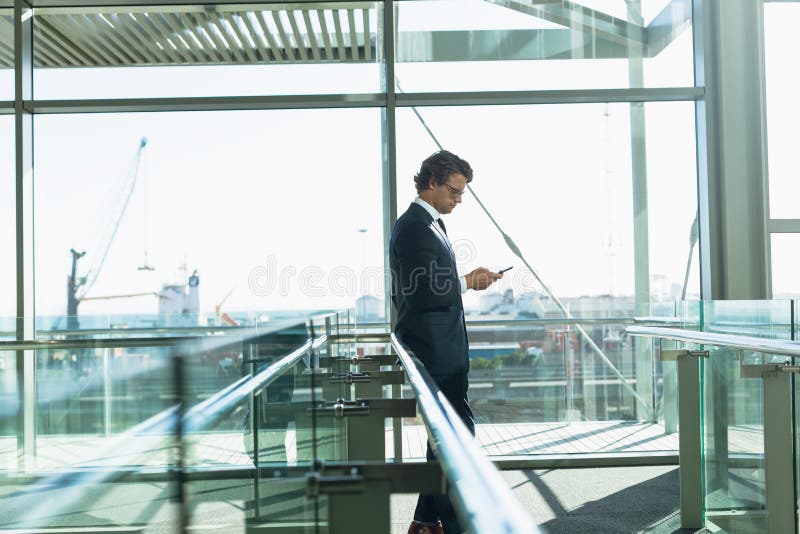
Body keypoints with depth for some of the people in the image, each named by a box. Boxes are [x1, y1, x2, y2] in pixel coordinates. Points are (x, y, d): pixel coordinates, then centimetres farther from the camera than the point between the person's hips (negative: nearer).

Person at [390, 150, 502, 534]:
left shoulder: (431, 224, 18)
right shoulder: (414, 228, -15)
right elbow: (424, 293, -21)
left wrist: (468, 280, 8)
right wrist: (467, 283, -9)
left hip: (441, 348, 11)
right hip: (433, 349, -11)